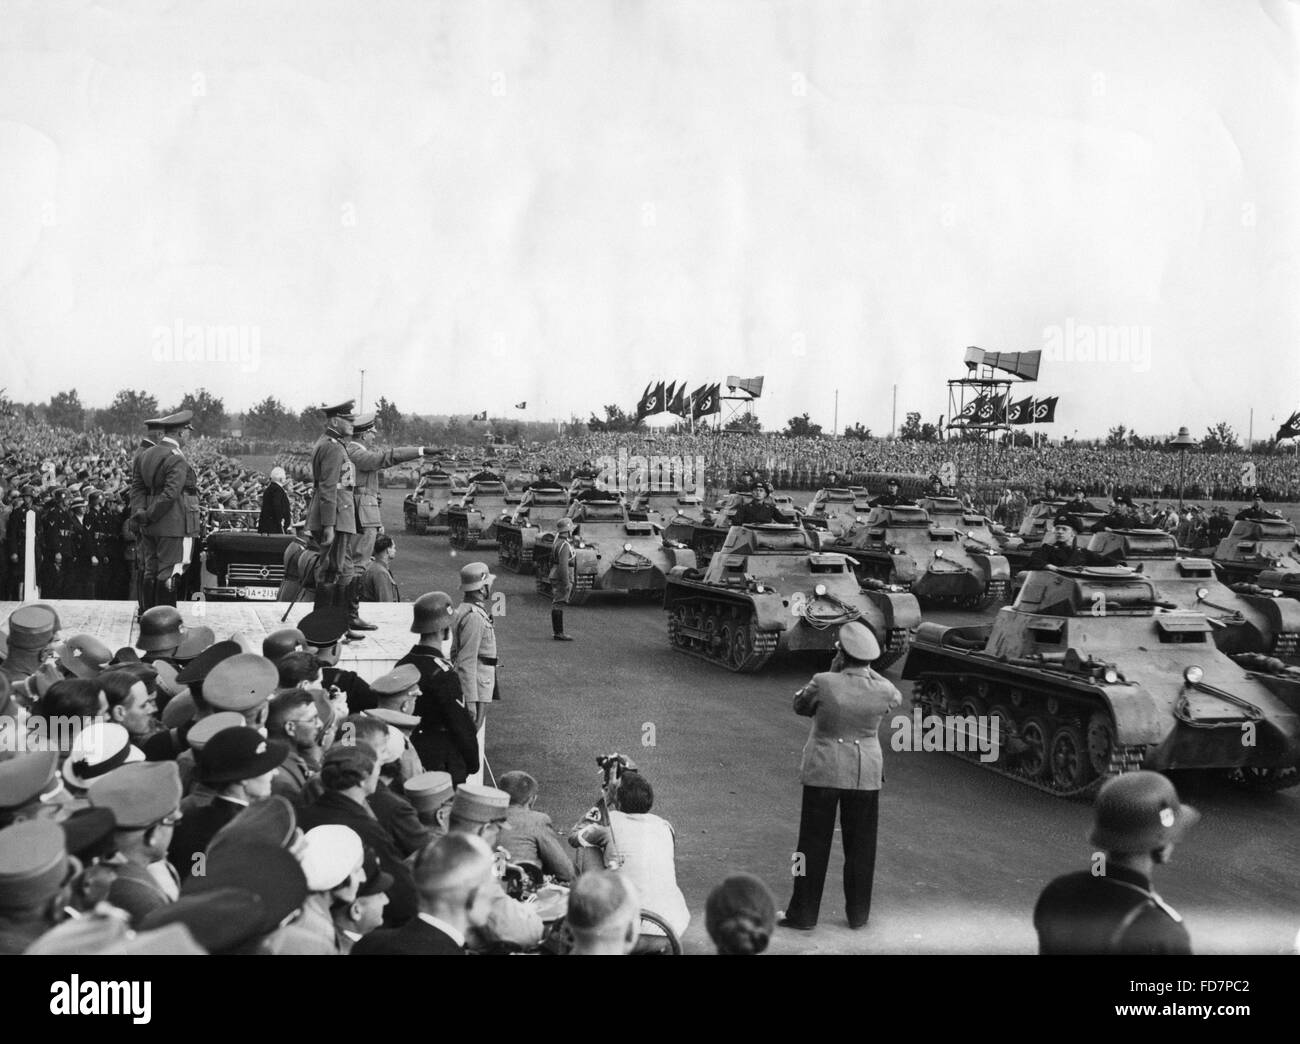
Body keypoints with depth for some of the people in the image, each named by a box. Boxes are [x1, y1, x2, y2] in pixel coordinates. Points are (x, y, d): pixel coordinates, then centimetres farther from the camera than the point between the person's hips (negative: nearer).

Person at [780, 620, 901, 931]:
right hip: (865, 774, 2)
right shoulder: (883, 691, -11)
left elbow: (800, 705, 1)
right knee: (860, 847, 14)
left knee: (814, 845, 9)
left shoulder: (824, 684, -19)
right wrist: (867, 671, 8)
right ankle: (858, 915, 24)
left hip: (823, 771, -2)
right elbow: (897, 698, 13)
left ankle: (803, 914, 16)